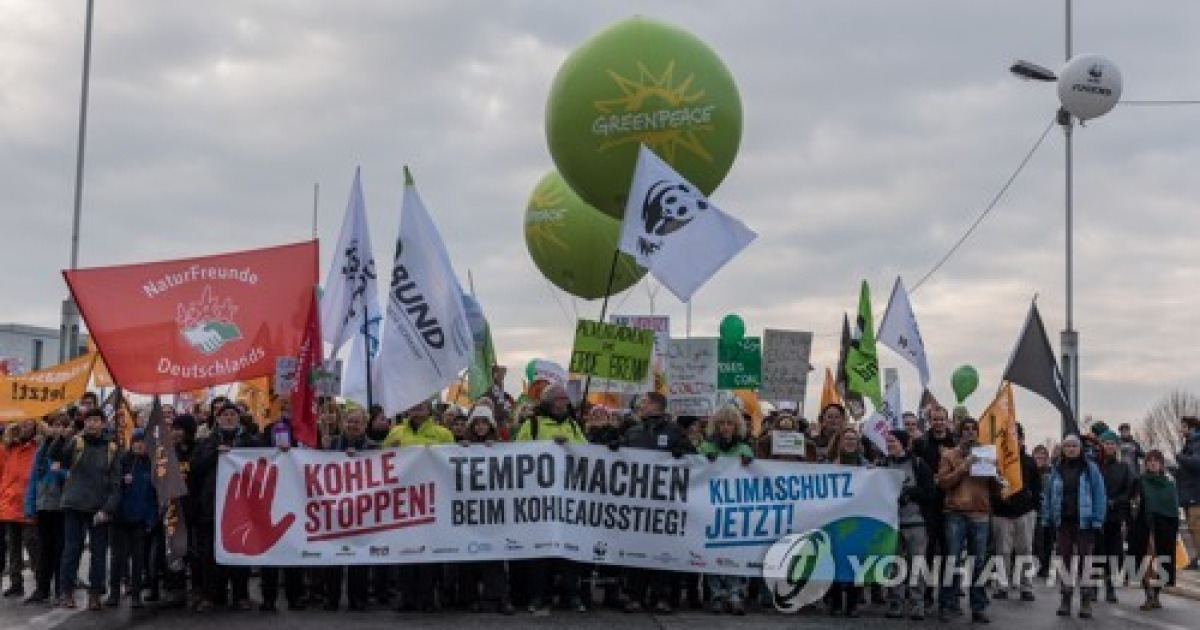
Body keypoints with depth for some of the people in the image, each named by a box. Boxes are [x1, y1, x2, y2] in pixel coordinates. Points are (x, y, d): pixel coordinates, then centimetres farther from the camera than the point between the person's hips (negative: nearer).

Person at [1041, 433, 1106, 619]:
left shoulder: (1090, 468, -2)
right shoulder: (1057, 469, 7)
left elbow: (1099, 495, -4)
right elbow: (1049, 495, 9)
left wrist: (1097, 520, -10)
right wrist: (1046, 519, 3)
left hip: (1084, 522, -3)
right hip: (1063, 521, 3)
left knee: (1084, 561, 1)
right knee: (1065, 560, 8)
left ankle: (1086, 602, 7)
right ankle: (1066, 600, 16)